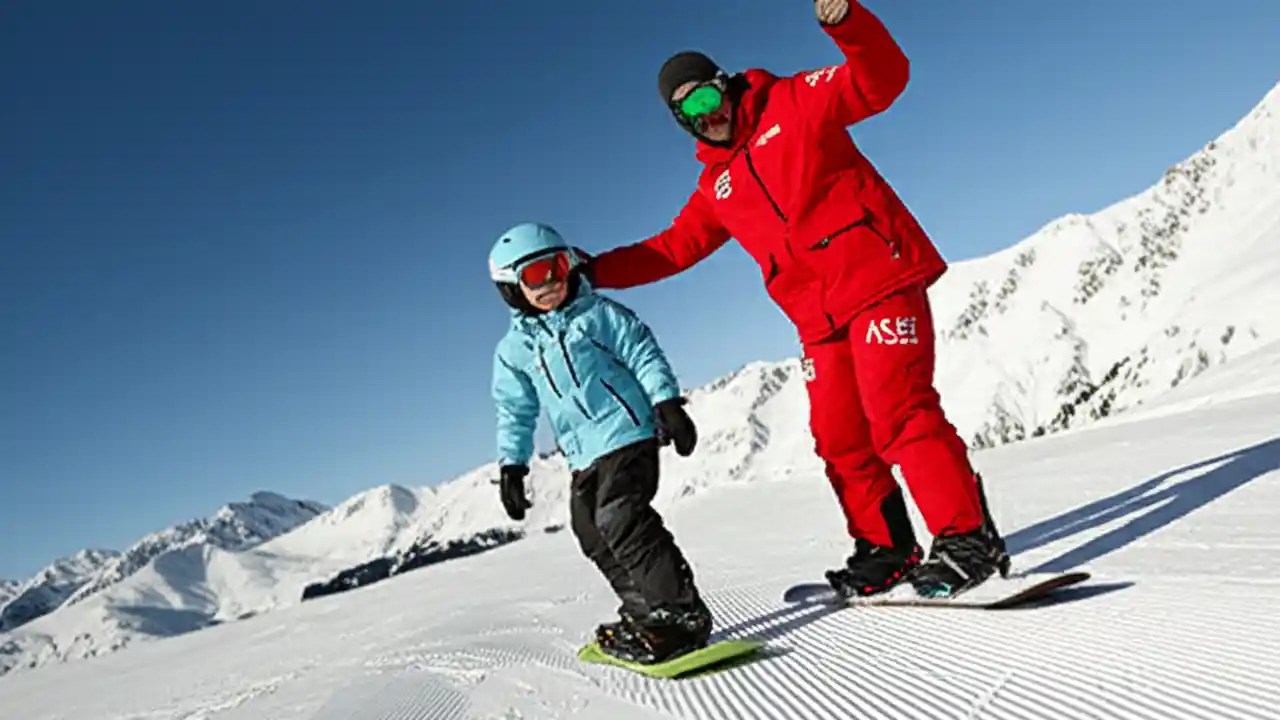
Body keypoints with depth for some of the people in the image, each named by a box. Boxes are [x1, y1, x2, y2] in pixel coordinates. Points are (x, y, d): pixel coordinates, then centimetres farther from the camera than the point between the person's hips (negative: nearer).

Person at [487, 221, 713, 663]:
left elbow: (644, 355, -2)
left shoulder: (599, 314, 0)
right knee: (595, 537, 7)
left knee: (620, 519, -20)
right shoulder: (513, 349, 12)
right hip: (584, 457, 7)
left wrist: (667, 404, -11)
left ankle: (682, 614, -13)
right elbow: (515, 411, 14)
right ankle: (645, 615, 20)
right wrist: (511, 464, 7)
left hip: (627, 433, -6)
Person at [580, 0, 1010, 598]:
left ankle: (969, 539, -7)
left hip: (881, 280, -6)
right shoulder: (716, 185, 19)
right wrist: (596, 270, 13)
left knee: (898, 413, -16)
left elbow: (881, 80, -4)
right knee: (840, 440, 7)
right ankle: (885, 550, 20)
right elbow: (675, 247, 21)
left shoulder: (792, 102, 5)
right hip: (821, 319, 7)